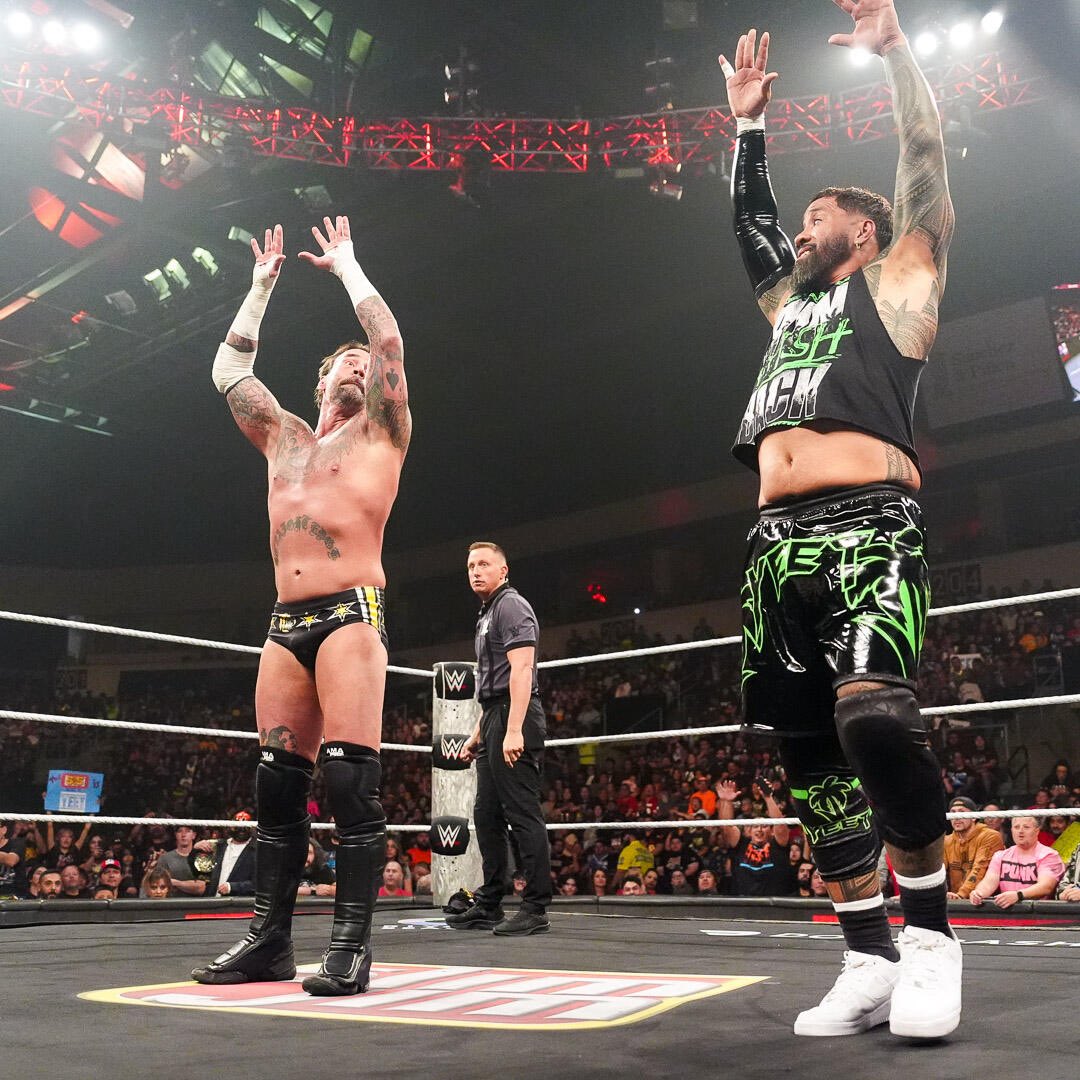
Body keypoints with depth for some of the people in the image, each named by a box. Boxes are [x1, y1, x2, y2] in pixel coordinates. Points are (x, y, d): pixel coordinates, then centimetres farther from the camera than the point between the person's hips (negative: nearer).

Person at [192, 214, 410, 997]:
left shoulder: (379, 432, 11)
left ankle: (352, 943, -11)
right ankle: (271, 937, 10)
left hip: (351, 615, -6)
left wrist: (345, 263, 15)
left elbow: (389, 340, 1)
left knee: (351, 779, -13)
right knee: (278, 783, 4)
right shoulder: (284, 439, 24)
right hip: (286, 624, 6)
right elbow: (230, 370, 27)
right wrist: (263, 284, 32)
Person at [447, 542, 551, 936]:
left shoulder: (511, 605, -6)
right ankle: (489, 905, 19)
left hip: (514, 718, -11)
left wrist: (513, 730, -25)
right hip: (495, 718, 11)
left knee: (522, 813, -9)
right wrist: (478, 733, 24)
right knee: (487, 814, 12)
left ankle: (535, 909, -6)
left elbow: (521, 670, -18)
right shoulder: (487, 614, 25)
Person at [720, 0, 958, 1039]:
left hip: (868, 529, -7)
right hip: (778, 544, 7)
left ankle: (927, 931, -8)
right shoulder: (790, 303, 30)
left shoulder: (896, 287, 15)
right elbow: (749, 222, 40)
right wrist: (747, 124, 39)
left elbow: (927, 172, 10)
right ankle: (869, 963, 9)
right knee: (809, 751, 2)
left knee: (873, 718, -27)